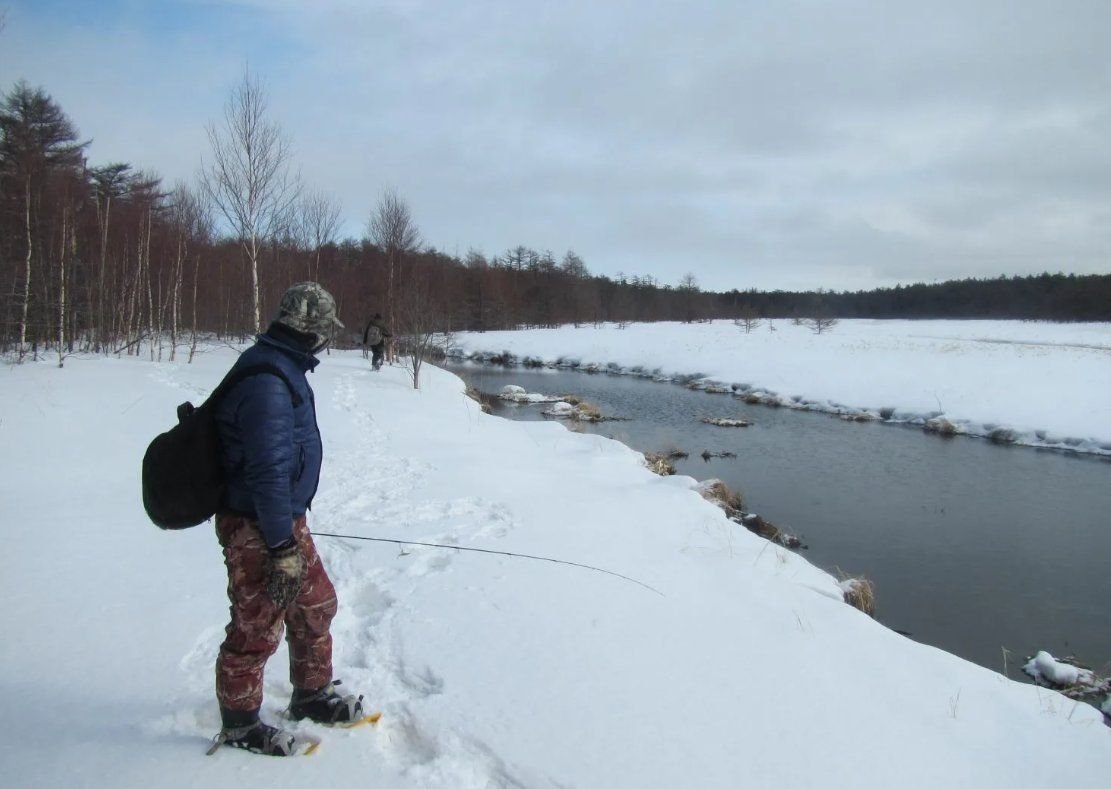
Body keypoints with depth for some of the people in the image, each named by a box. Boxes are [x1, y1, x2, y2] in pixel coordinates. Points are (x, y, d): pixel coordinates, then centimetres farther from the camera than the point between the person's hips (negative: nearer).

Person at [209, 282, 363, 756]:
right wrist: (282, 547, -24)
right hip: (257, 528, -10)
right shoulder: (268, 382, -25)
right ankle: (239, 725, 26)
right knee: (258, 628, 5)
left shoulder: (281, 368, 8)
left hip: (286, 520, 10)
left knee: (316, 604, 20)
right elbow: (268, 470, -27)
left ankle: (312, 696, 38)